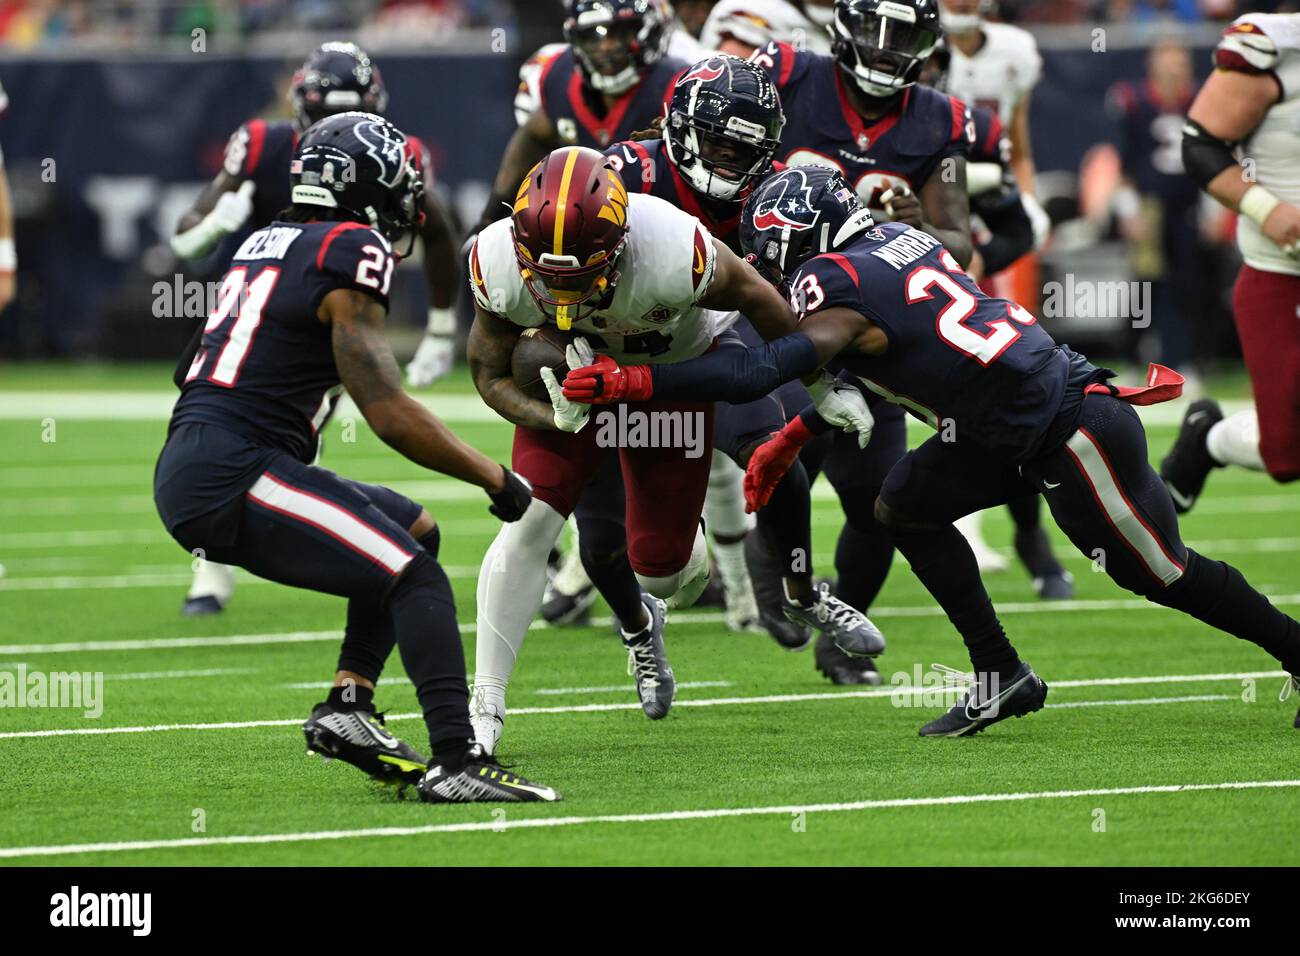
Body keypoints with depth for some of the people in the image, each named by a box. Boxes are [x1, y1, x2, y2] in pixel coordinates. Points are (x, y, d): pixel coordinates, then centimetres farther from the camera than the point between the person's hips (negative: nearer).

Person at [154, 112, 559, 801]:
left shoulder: (264, 243, 19)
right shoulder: (352, 252, -7)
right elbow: (391, 416, -9)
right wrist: (495, 478, 0)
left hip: (187, 468, 9)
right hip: (229, 478, -9)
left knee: (413, 531, 20)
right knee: (414, 578, -14)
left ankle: (348, 701, 10)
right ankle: (456, 763, -25)